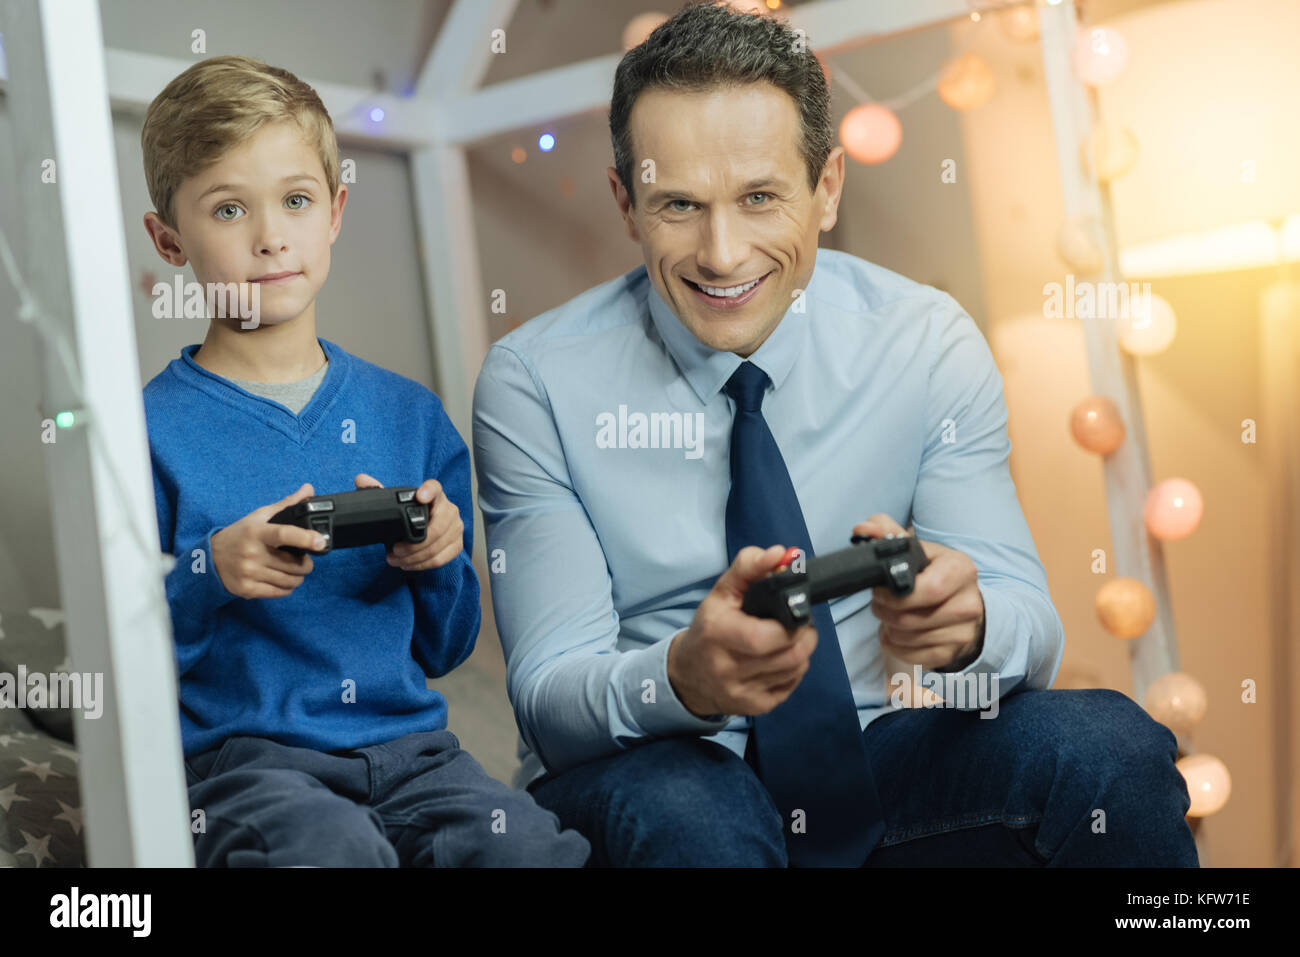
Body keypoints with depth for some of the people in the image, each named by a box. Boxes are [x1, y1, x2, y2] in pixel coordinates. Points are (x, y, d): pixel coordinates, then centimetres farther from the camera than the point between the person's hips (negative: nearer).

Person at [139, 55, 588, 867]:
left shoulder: (411, 414, 11)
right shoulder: (152, 431, -2)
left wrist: (439, 560, -3)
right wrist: (211, 577, -18)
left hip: (407, 742, 3)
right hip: (238, 752, -3)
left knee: (531, 846, -27)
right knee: (336, 849, -35)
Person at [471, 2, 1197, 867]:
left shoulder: (929, 343, -5)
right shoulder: (534, 382, -11)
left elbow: (1032, 630, -9)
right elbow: (547, 693, -15)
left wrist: (963, 620, -35)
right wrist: (683, 678, -38)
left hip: (876, 762, 3)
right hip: (647, 770, -2)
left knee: (1112, 745, -25)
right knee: (686, 813, -37)